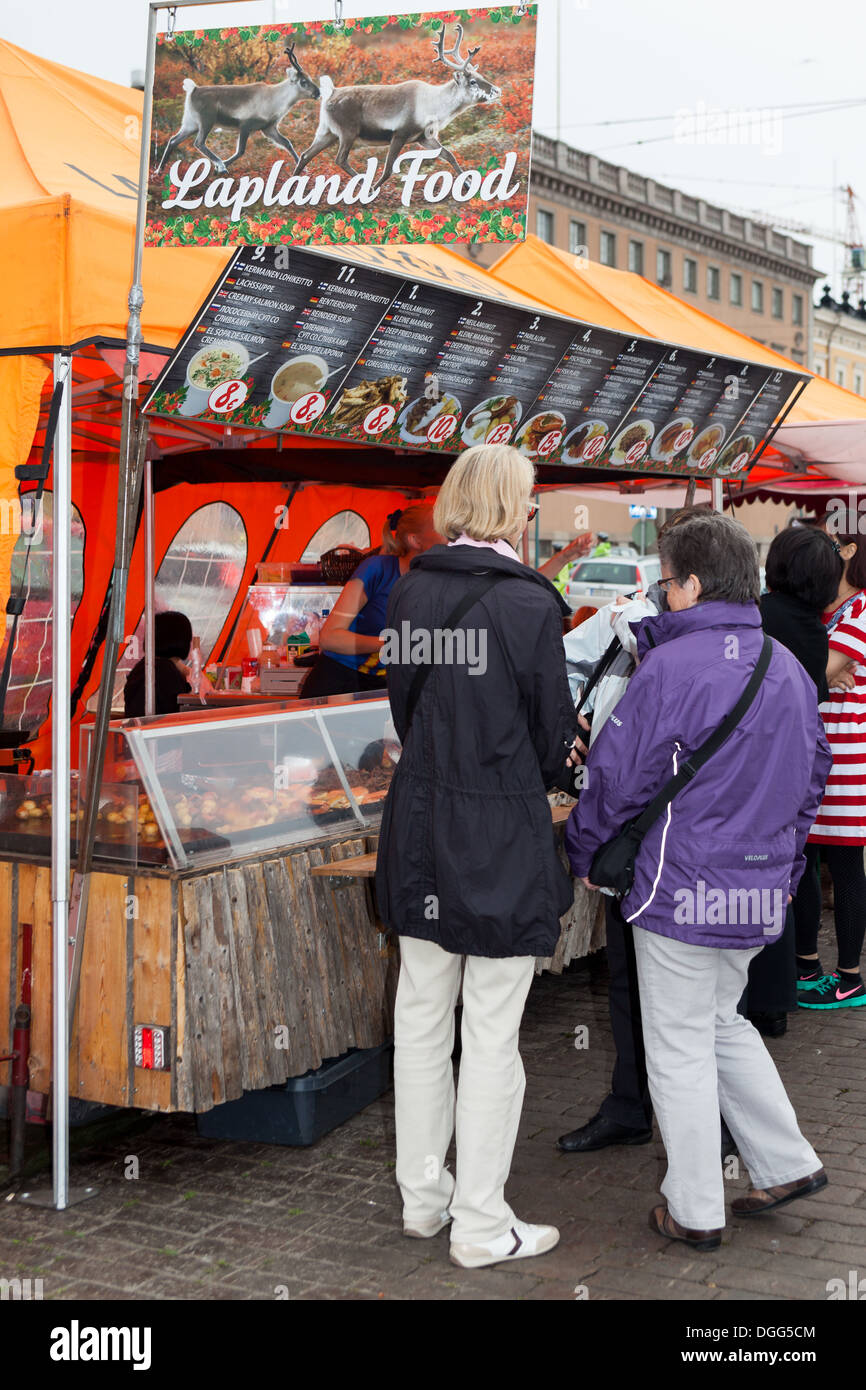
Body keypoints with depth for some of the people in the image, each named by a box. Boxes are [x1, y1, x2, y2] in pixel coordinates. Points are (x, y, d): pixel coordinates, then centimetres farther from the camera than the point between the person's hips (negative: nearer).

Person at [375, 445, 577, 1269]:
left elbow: (402, 703, 8)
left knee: (420, 1018, 16)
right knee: (491, 1037, 5)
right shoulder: (528, 603, -16)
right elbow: (555, 735, -8)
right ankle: (481, 1225, 16)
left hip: (419, 825, 6)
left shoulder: (409, 592, 0)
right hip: (504, 838, -6)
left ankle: (422, 1197, 30)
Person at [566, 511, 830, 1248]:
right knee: (723, 1022, 25)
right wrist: (784, 865, 25)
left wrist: (585, 852, 4)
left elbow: (617, 776, -13)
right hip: (759, 890, 7)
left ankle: (695, 1210, 17)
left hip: (683, 890, -7)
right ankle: (787, 1162, 26)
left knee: (680, 1048, 6)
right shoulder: (789, 669, 7)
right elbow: (813, 777, 16)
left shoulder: (670, 668, -17)